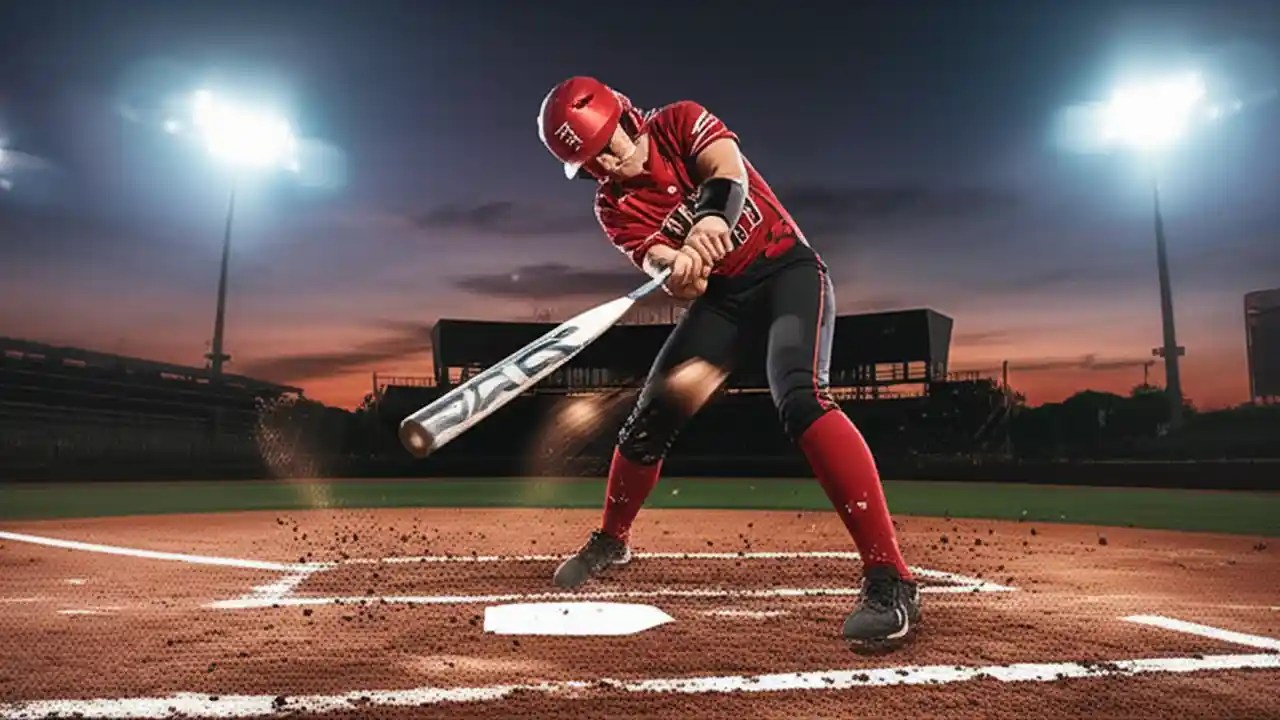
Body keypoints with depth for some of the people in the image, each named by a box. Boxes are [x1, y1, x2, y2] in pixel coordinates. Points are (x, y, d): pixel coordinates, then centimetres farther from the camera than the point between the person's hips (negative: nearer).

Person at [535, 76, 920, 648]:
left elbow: (728, 171, -27)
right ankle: (611, 541, 28)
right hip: (722, 294, 4)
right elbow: (673, 273, -19)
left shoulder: (680, 121, -7)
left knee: (799, 396, -30)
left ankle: (889, 581, -29)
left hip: (788, 267, -4)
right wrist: (678, 270, -44)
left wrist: (713, 214, -49)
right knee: (651, 418, 2)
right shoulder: (614, 208, -3)